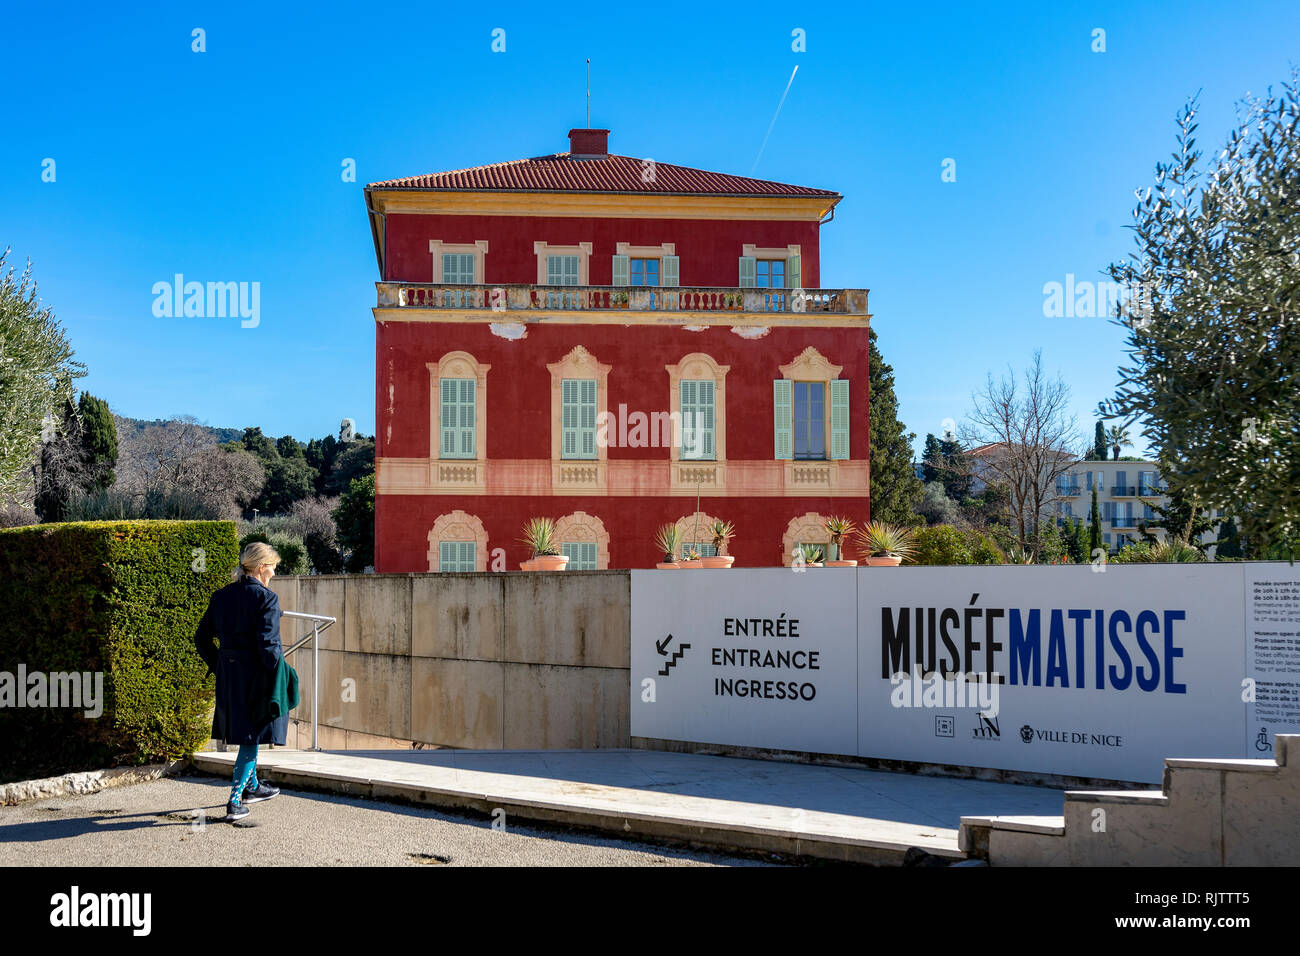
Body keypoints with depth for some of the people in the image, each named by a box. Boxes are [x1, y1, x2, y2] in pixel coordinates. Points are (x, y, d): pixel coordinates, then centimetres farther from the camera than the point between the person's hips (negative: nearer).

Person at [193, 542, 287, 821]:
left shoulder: (221, 596, 6)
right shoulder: (266, 598, -14)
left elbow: (202, 638, 10)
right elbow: (268, 644, -20)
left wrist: (219, 667, 17)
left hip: (228, 675, 7)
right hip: (255, 676, -7)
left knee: (246, 733, 23)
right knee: (252, 738, 2)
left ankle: (251, 787, 38)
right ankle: (234, 802, -1)